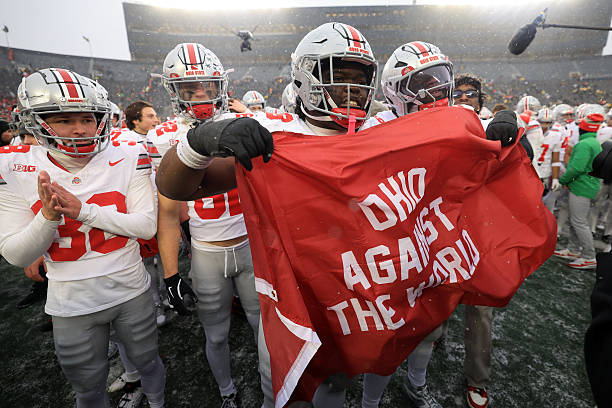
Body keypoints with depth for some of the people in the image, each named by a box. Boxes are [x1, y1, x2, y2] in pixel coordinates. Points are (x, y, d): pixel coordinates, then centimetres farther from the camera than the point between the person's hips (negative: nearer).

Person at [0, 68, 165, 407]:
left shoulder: (127, 159, -12)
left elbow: (147, 226, -15)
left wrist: (84, 210, -24)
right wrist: (48, 217, -27)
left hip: (131, 291, 0)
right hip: (72, 306, 1)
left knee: (147, 361, 23)